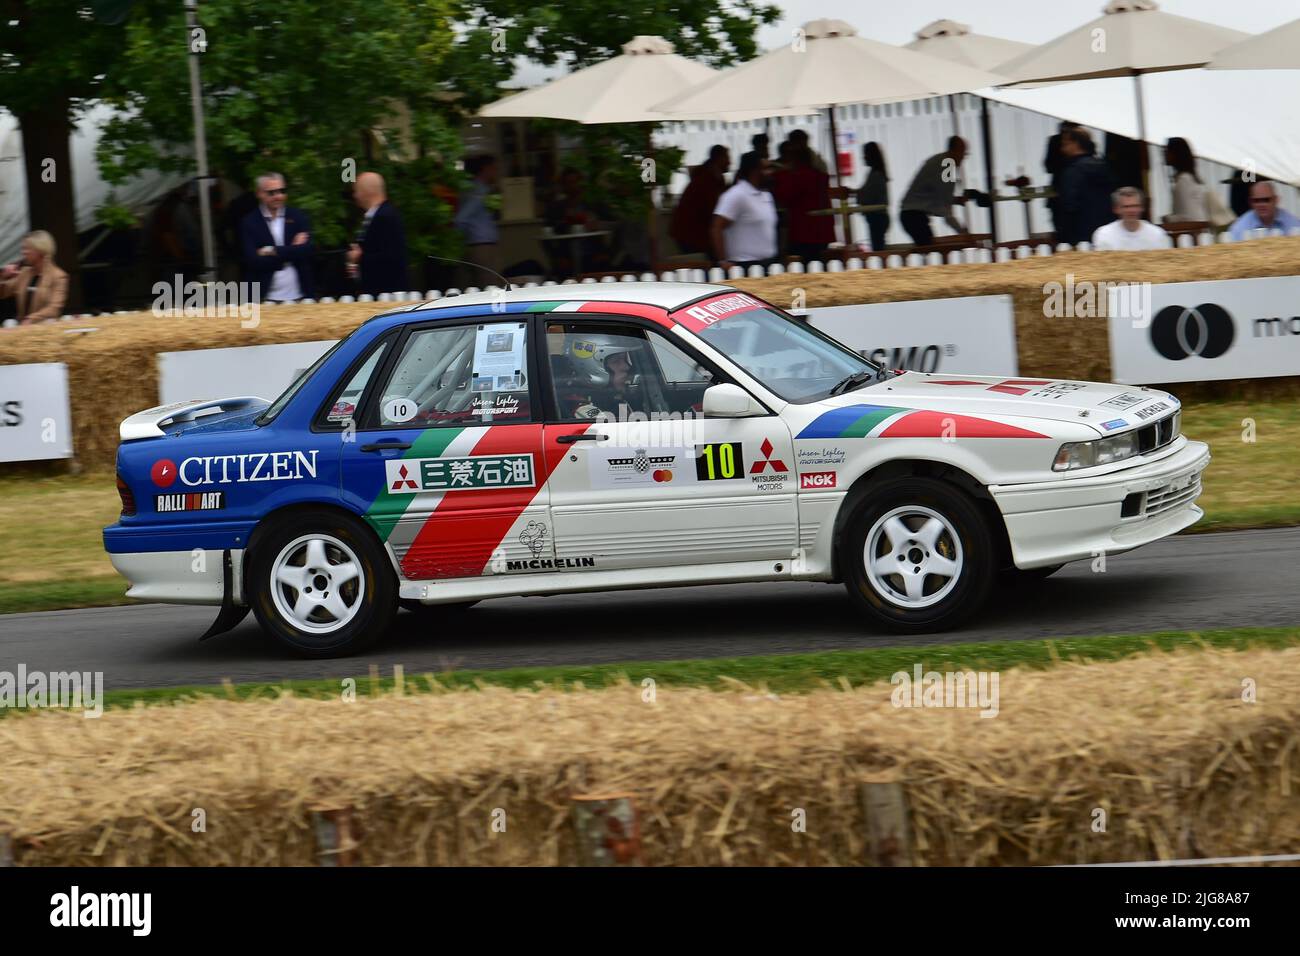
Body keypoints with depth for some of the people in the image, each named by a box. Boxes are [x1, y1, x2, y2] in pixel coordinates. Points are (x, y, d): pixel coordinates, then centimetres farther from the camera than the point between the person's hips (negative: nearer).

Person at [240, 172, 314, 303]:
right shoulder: (248, 223, 0)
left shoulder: (298, 217, 7)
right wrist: (291, 252, -10)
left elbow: (307, 251, -6)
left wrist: (274, 251, -11)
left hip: (299, 297, 2)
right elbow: (254, 261, -11)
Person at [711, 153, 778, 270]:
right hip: (746, 265, -8)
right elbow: (716, 229, -17)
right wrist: (723, 261, -22)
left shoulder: (766, 195, 14)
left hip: (768, 264, 8)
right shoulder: (737, 196, -12)